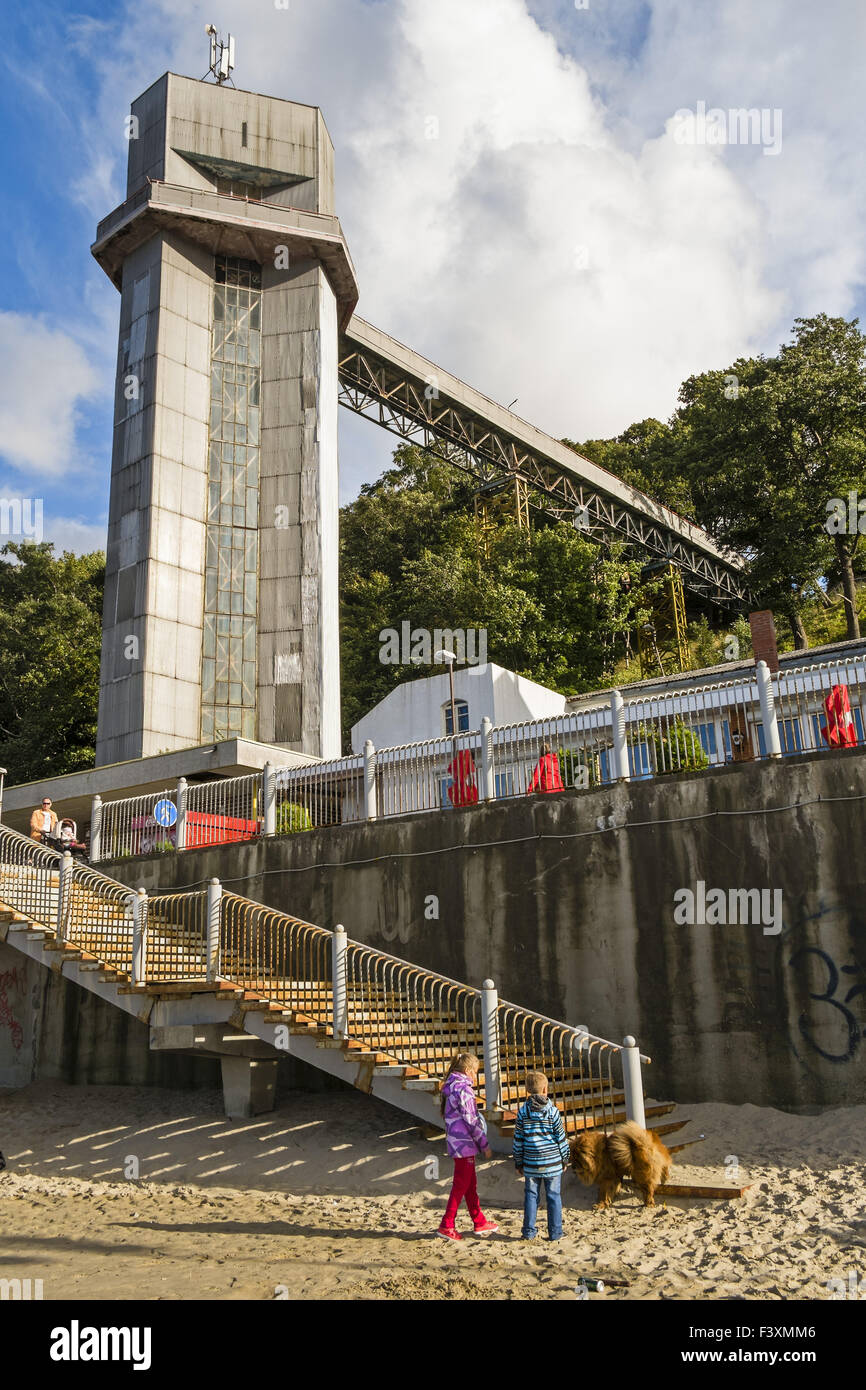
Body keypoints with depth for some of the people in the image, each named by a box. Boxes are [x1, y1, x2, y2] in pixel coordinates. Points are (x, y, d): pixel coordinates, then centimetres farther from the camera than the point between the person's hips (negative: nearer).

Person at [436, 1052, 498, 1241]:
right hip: (464, 1142, -9)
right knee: (461, 1185, 0)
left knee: (470, 1184, 16)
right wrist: (485, 1145, -9)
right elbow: (471, 1121, -17)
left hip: (456, 1141, 9)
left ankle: (480, 1223, 25)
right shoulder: (463, 1089, -18)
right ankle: (447, 1226, 5)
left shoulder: (449, 1087, 11)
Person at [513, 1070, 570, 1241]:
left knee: (531, 1195, 11)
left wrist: (518, 1162, 12)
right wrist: (565, 1159, 11)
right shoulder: (552, 1110, -6)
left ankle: (529, 1231, 14)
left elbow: (518, 1140, 2)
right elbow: (561, 1137, -1)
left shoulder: (522, 1112, -2)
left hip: (531, 1163, 1)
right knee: (553, 1196, 8)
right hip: (552, 1162, -1)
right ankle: (555, 1232, 11)